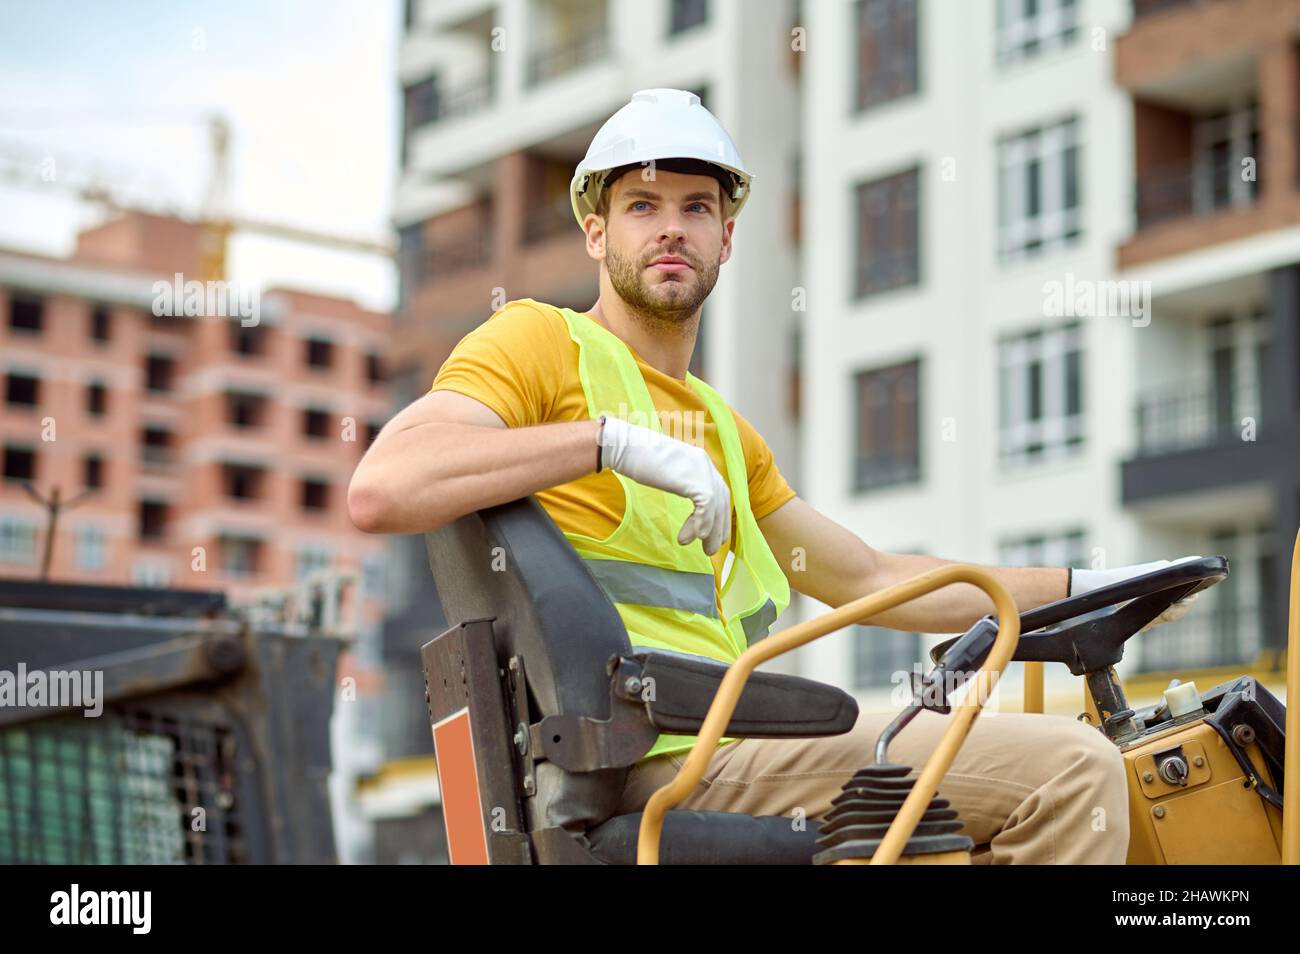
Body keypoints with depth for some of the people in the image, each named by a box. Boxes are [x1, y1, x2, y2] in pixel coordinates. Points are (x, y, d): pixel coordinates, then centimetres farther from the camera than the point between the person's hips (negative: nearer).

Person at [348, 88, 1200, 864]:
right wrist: (609, 440, -19)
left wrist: (1085, 590, 27)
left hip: (737, 743, 9)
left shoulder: (721, 427, 29)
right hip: (661, 755, -9)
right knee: (1071, 767, -17)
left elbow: (869, 580, 31)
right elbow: (380, 491, -13)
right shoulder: (543, 344, 4)